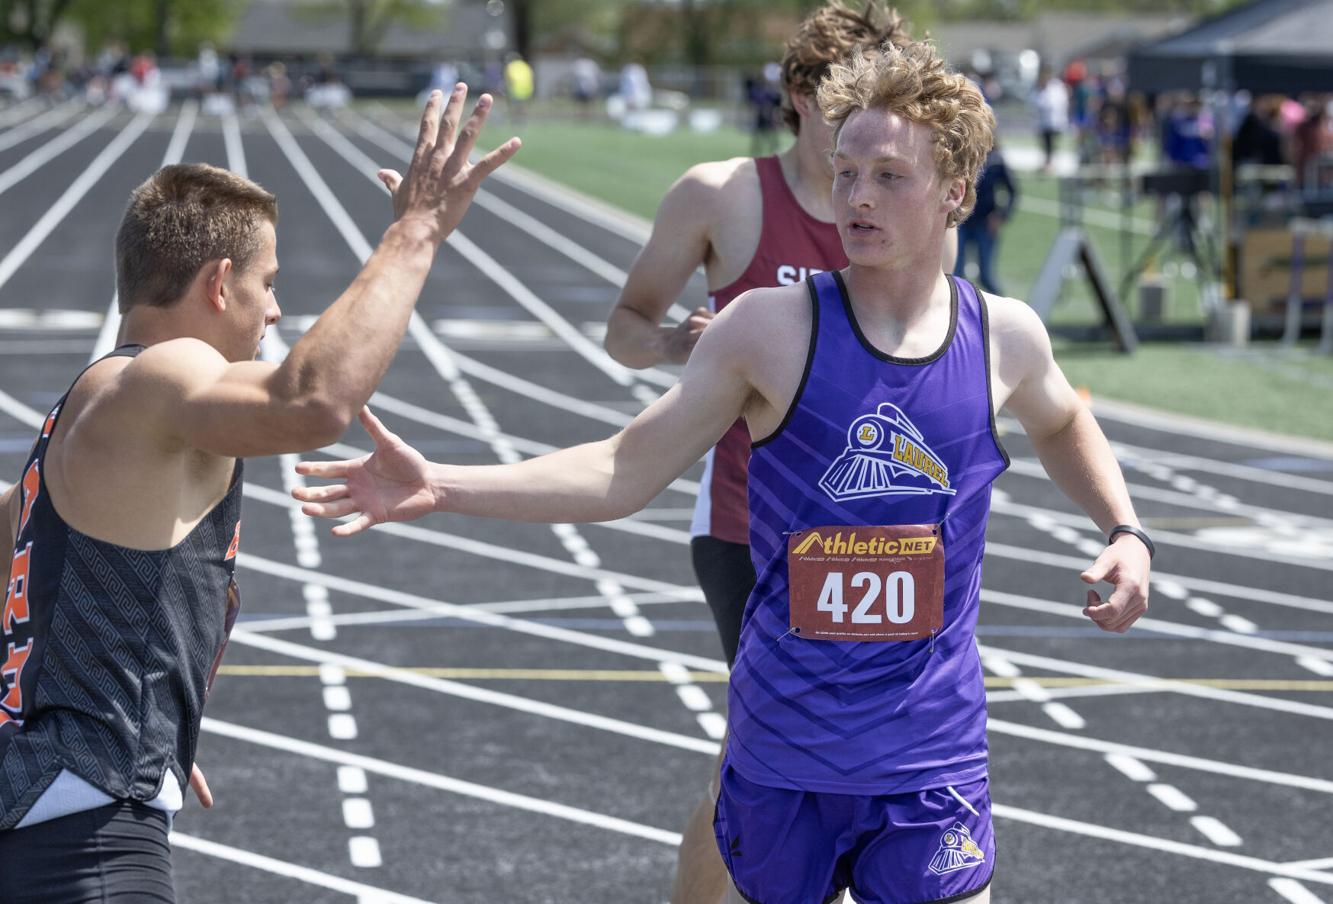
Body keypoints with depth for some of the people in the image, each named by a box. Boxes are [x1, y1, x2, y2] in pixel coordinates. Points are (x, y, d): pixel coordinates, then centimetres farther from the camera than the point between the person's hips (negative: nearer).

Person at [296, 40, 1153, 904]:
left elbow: (1064, 424, 23)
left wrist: (1126, 529, 7)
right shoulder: (772, 329, -8)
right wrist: (438, 486, -16)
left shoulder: (1005, 337, -1)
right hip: (782, 755, -1)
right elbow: (624, 473, -7)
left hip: (932, 765, 1)